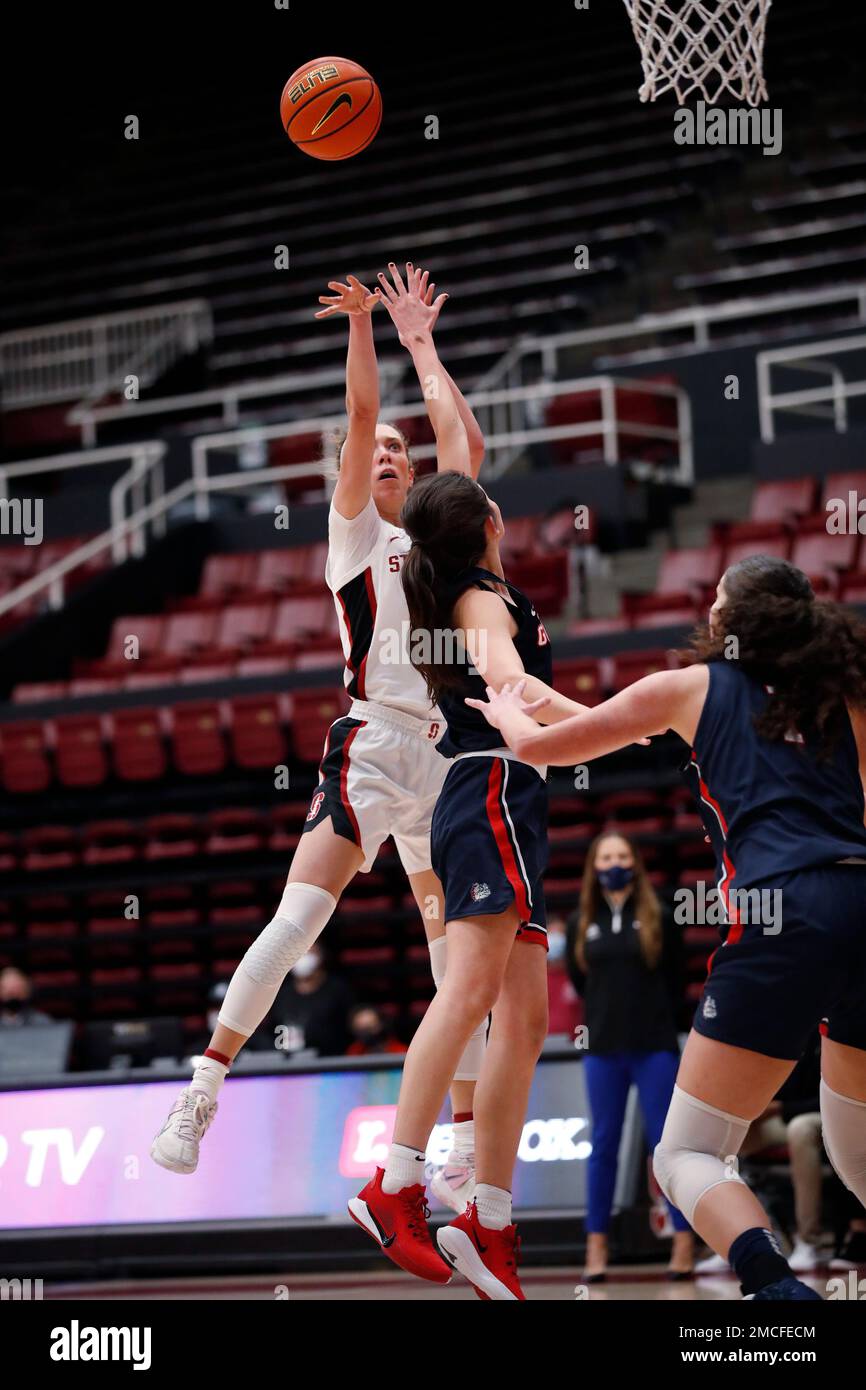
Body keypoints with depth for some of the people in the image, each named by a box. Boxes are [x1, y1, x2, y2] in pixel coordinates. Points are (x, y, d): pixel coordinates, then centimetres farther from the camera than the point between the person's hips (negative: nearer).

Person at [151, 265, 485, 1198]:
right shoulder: (352, 529, 10)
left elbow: (466, 444, 21)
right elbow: (360, 416, 0)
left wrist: (420, 343, 28)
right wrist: (361, 323, -1)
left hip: (443, 754, 5)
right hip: (371, 745, -5)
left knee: (459, 951, 3)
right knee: (300, 914, -19)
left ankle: (467, 1158, 6)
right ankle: (201, 1094, -18)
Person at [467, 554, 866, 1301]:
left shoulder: (691, 687, 15)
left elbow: (537, 745, 23)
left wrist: (504, 710, 43)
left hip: (781, 917, -4)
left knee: (687, 1153, 3)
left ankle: (777, 1284, -24)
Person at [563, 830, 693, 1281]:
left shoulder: (658, 918, -2)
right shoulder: (581, 923, 5)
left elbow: (676, 980, 9)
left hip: (655, 1048, -2)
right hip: (603, 1049, 2)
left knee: (666, 1142, -2)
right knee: (604, 1146, 4)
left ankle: (684, 1240, 3)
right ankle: (596, 1247, 7)